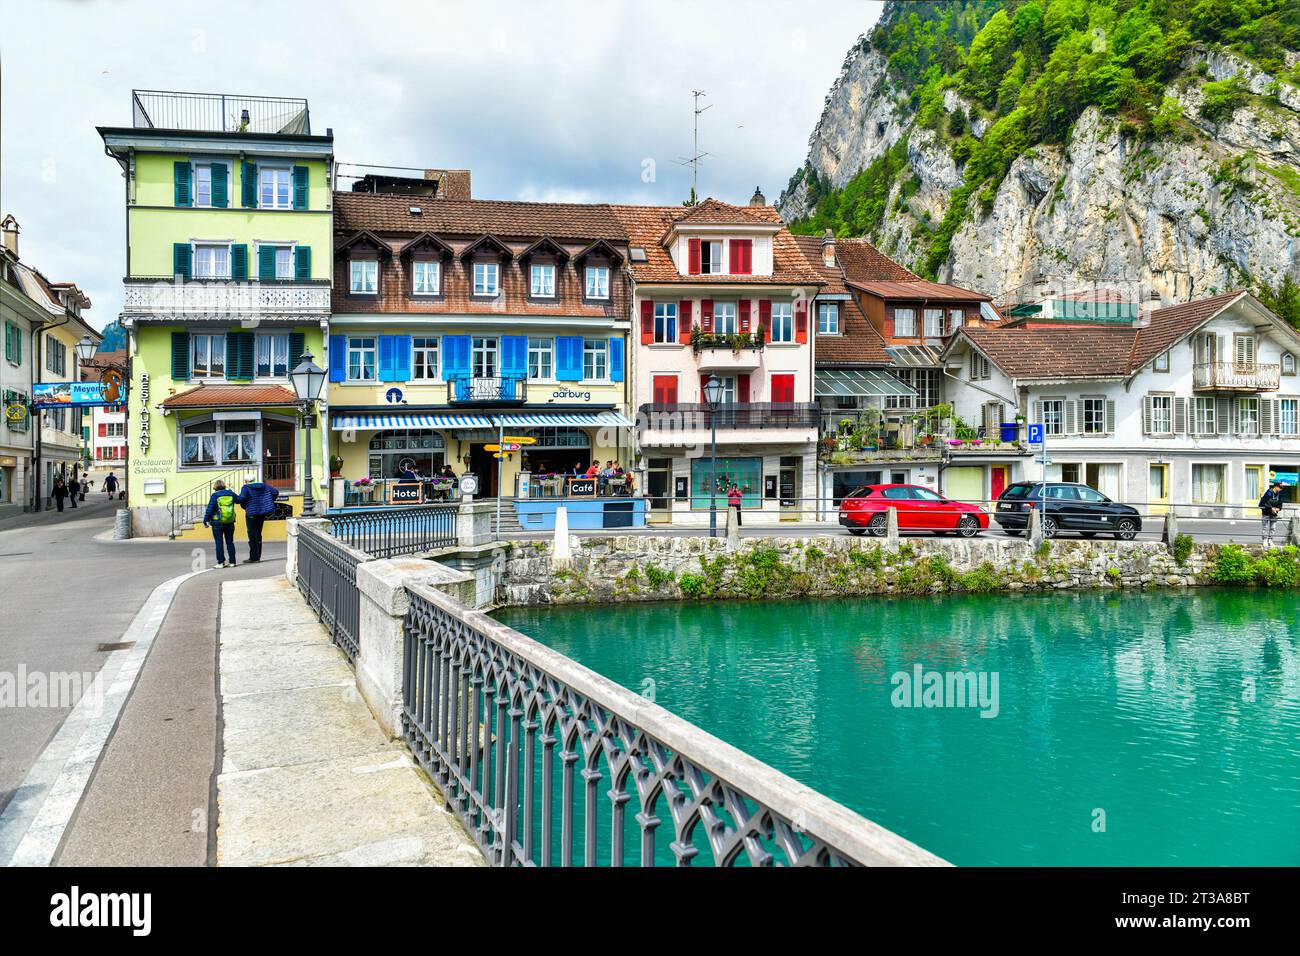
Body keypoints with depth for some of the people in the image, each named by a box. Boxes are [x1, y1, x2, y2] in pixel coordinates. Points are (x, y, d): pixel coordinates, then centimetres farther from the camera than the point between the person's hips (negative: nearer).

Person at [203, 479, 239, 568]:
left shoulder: (214, 496, -9)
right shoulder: (231, 494, 1)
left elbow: (209, 509, -10)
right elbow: (239, 499, 20)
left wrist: (205, 521, -1)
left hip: (217, 522, -4)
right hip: (230, 522, 4)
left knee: (219, 543, 3)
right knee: (230, 542, 10)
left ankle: (221, 562, 1)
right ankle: (232, 562, 10)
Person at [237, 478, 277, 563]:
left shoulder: (246, 487, -10)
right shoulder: (263, 486, 6)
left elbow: (242, 498, -26)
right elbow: (275, 492, 4)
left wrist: (244, 506, -7)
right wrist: (269, 503, 9)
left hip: (251, 514, -6)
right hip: (262, 514, 6)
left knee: (252, 535, 0)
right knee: (258, 534, 16)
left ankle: (253, 558, 0)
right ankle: (258, 557, 20)